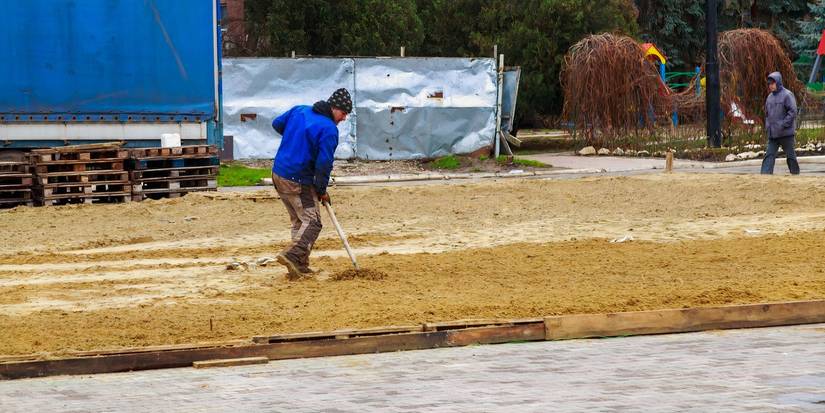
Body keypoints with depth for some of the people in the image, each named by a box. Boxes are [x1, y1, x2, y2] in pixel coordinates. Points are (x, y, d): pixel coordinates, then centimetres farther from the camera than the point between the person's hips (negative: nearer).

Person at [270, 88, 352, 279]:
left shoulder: (299, 110, 6)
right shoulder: (329, 129, -15)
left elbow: (277, 124, 19)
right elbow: (324, 163, -17)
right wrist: (321, 190, -6)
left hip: (278, 175, 8)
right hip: (299, 182, -8)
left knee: (299, 221, 16)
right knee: (312, 222, -5)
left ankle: (300, 267, 12)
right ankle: (292, 255, -26)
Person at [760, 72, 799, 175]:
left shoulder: (787, 95, -8)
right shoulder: (770, 97, 13)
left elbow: (792, 112, -14)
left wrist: (783, 125, -17)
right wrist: (767, 126, 9)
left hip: (786, 133, -6)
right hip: (772, 134, 6)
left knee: (791, 155, 4)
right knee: (769, 155, -3)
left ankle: (795, 174, 15)